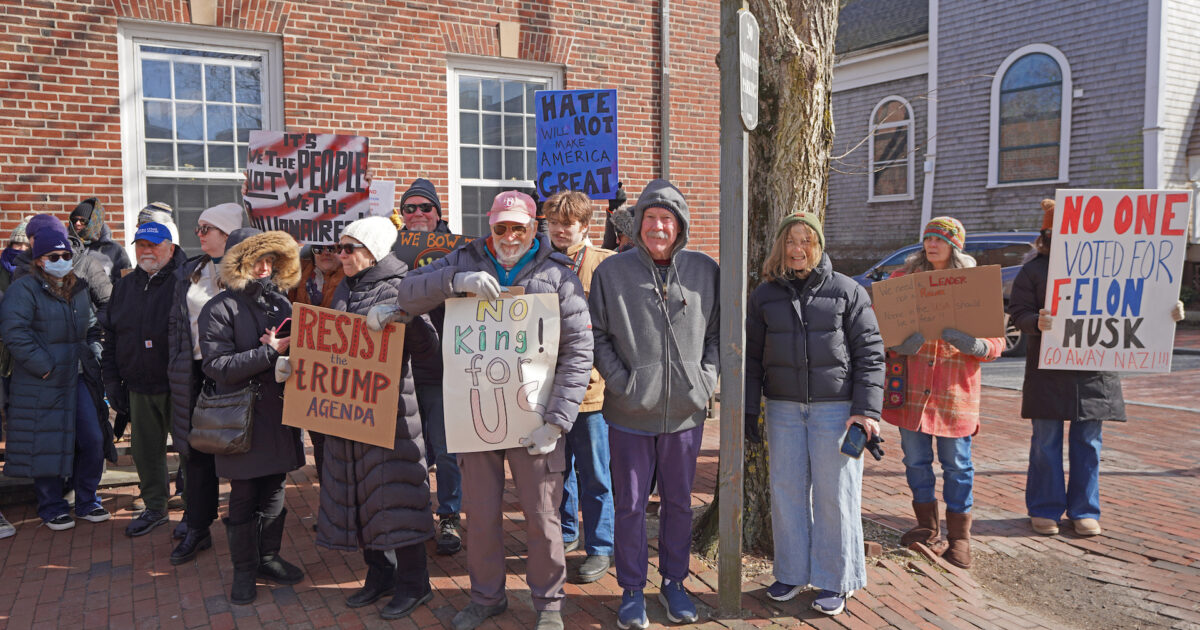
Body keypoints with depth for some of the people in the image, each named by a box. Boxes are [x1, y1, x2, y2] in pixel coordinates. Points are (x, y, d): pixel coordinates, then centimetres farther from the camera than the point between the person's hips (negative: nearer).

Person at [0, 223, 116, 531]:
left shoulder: (79, 289, 14)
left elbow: (92, 329, 24)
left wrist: (93, 357, 10)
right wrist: (44, 366, -18)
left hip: (80, 378, 6)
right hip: (42, 384, -6)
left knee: (94, 439, 5)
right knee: (46, 444, 3)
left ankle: (87, 501, 22)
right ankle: (51, 508, 18)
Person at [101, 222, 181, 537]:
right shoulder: (124, 287, 13)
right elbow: (110, 336, 18)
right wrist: (111, 378, 11)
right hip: (139, 387, 6)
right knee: (146, 451, 15)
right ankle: (155, 508, 30)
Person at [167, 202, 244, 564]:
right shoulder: (189, 273, 12)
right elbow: (175, 321, 18)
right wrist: (176, 364, 12)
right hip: (193, 373, 5)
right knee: (195, 449, 9)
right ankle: (196, 529, 21)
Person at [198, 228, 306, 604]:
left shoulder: (280, 303, 10)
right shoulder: (220, 309, -7)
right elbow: (217, 366, -16)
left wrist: (290, 348, -6)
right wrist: (270, 353, -20)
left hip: (280, 413, 5)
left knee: (275, 490, 13)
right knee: (244, 497, 5)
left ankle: (269, 558, 28)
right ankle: (244, 569, 19)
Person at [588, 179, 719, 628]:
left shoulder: (705, 271, 2)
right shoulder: (612, 271, -3)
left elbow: (717, 331, 10)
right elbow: (597, 335, 0)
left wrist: (706, 379, -2)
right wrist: (620, 382, -10)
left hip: (686, 410, 2)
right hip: (630, 412, -1)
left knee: (679, 502, 15)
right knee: (630, 505, 7)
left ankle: (674, 582, 33)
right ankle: (632, 589, 25)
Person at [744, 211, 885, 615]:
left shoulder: (847, 292, 0)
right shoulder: (765, 295, 7)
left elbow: (869, 353, -1)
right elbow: (752, 356, 10)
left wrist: (867, 410, -9)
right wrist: (749, 409, 6)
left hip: (835, 407, -2)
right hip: (783, 408, 3)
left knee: (834, 492, 3)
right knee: (786, 490, 8)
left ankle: (835, 581, 18)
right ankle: (792, 572, 24)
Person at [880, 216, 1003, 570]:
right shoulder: (904, 279, 6)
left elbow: (996, 343, 2)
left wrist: (973, 345, -21)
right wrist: (897, 342, -19)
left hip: (955, 387, -1)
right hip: (912, 386, 2)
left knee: (957, 466, 5)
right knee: (916, 461, 9)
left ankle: (959, 537, 20)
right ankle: (928, 530, 27)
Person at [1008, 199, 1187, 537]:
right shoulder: (1034, 269, 2)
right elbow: (1018, 311, -2)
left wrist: (1166, 310, -10)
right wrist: (1037, 322, -23)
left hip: (1094, 369, 2)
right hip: (1048, 370, -2)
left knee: (1088, 441, 8)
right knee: (1046, 440, 4)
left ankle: (1084, 510, 20)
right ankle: (1044, 509, 16)